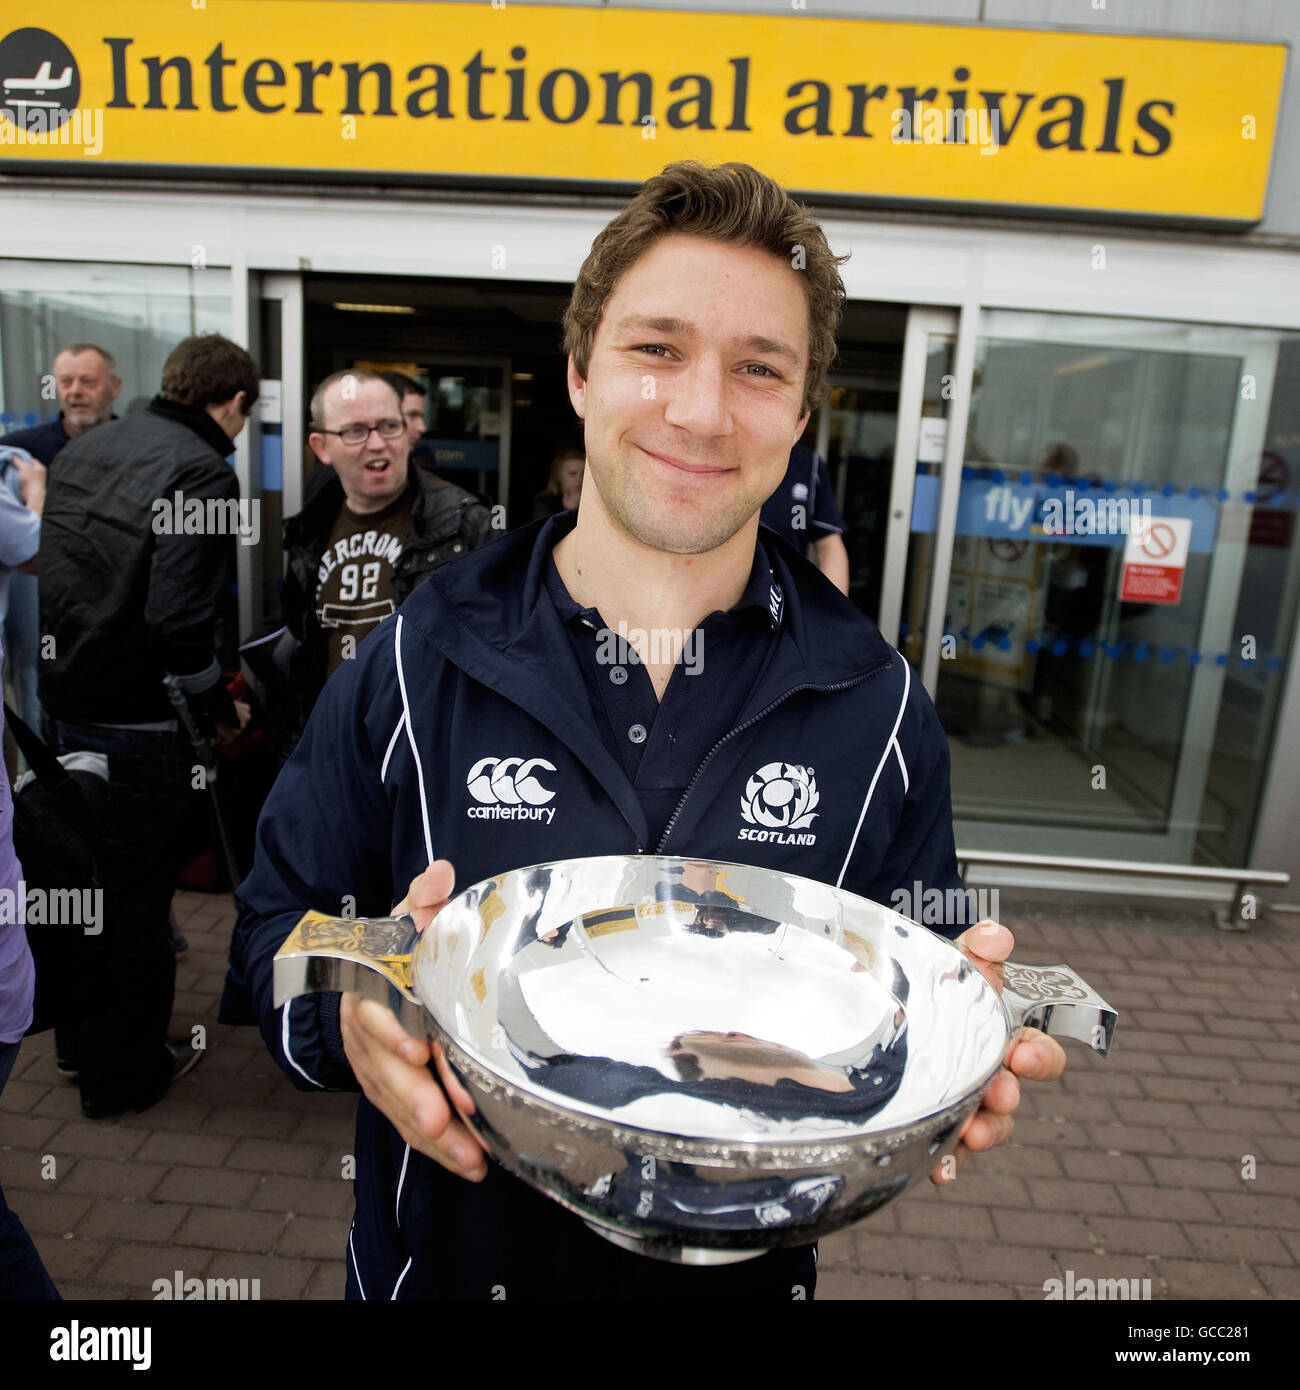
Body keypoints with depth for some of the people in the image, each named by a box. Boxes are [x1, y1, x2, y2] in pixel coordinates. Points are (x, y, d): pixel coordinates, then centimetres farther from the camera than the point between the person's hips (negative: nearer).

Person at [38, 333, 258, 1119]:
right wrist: (219, 709, -11)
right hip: (138, 723, -8)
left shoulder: (84, 448, 9)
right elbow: (179, 618, -24)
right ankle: (122, 1075, 26)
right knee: (137, 900, 8)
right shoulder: (203, 472, -16)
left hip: (61, 706, 8)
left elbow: (37, 574, 14)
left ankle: (80, 1044, 42)